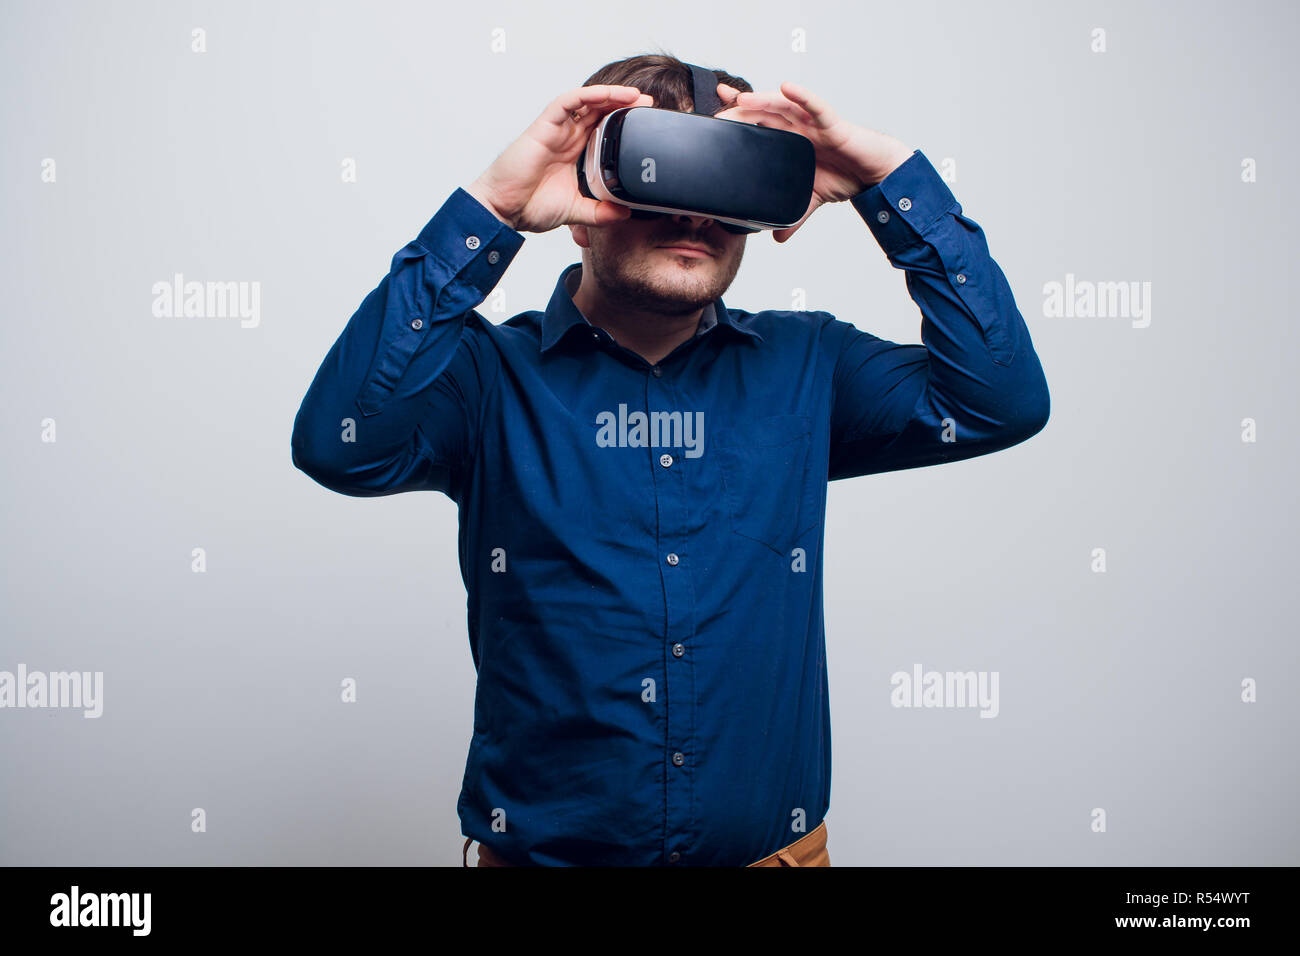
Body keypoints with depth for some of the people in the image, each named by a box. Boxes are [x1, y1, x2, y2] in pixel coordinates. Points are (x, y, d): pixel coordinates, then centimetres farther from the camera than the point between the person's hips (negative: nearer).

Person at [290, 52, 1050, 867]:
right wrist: (491, 209, -28)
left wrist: (889, 176, -15)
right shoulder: (492, 372, -9)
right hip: (539, 845, -2)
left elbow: (1002, 400, -10)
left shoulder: (803, 368, 0)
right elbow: (340, 442, -26)